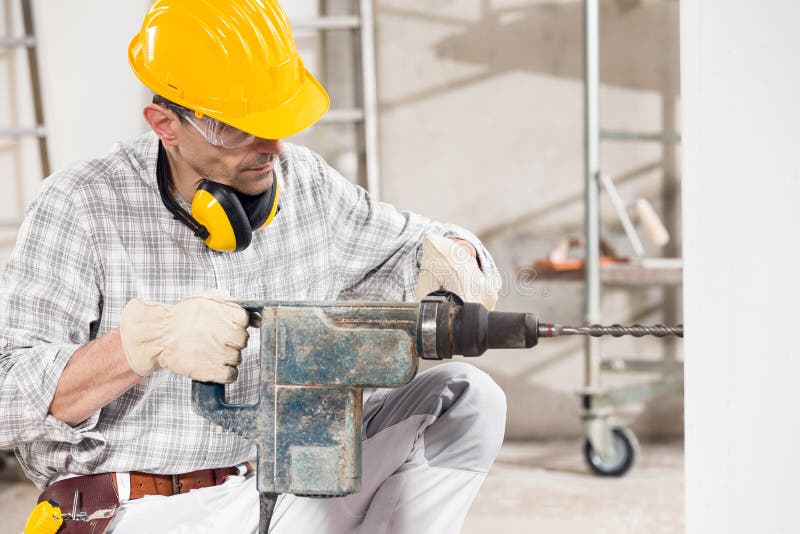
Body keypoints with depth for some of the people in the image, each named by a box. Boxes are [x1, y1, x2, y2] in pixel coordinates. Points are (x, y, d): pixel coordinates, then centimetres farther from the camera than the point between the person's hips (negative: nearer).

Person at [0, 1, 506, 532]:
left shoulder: (305, 181, 2)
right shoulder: (83, 209, -12)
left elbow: (416, 243, 15)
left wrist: (447, 257, -11)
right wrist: (147, 343, -32)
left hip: (286, 487, 5)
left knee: (464, 397, -7)